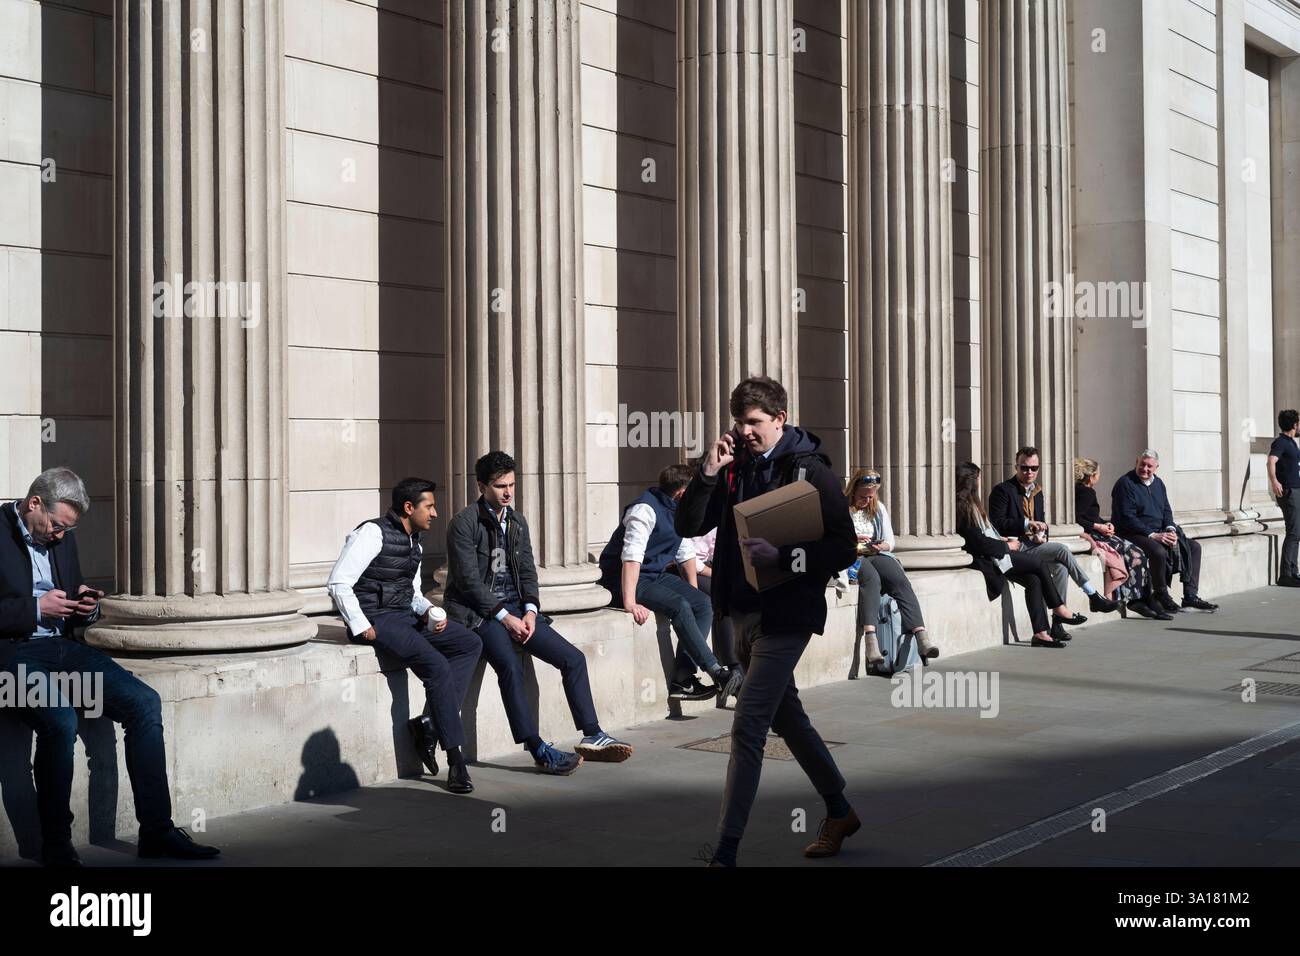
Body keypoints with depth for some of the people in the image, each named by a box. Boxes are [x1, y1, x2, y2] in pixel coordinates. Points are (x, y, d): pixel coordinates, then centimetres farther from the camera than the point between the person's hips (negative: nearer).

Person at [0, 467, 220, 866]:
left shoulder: (61, 537, 15)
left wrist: (86, 606, 2)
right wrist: (36, 608, -16)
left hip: (63, 646, 7)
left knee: (144, 702, -11)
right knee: (60, 720, -34)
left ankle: (156, 832, -7)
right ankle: (56, 845, -17)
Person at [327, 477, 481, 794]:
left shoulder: (414, 542, 17)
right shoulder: (373, 533, -11)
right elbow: (338, 583, -16)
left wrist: (428, 611, 4)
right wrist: (362, 628, -17)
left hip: (406, 616, 9)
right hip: (377, 618, -9)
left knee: (470, 644, -5)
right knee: (437, 665, -26)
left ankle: (429, 724, -13)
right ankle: (456, 759, -20)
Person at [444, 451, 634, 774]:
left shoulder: (517, 522, 14)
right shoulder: (464, 523, -8)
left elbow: (527, 571, 11)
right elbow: (469, 581, -13)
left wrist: (529, 611, -6)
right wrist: (504, 617, -17)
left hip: (515, 607, 7)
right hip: (478, 610, -7)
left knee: (573, 658, -4)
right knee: (510, 666, -32)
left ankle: (592, 736, 2)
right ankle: (538, 750, -29)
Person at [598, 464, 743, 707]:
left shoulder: (679, 511, 7)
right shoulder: (646, 509, -22)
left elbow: (685, 554, 17)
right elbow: (632, 557, -31)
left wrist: (693, 593, 11)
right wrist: (630, 603, -39)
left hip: (656, 575, 9)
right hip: (627, 579, -9)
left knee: (703, 603, -11)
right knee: (679, 607, -29)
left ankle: (682, 678, -17)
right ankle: (718, 674, -24)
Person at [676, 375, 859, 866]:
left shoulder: (810, 471, -10)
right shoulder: (735, 468, 7)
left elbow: (845, 548, -11)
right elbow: (688, 525, 3)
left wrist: (782, 557, -24)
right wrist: (709, 472, -10)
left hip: (784, 617, -7)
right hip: (742, 613, 7)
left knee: (747, 728, -11)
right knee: (786, 716, 19)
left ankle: (726, 852, -7)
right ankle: (839, 812, 37)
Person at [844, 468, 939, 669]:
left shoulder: (879, 508, 20)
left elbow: (891, 541, 16)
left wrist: (882, 546, -7)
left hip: (877, 555, 5)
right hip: (851, 557, -5)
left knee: (901, 581, -26)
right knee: (871, 579, -38)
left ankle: (921, 636, -42)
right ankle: (870, 638, -54)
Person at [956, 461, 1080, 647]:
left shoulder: (969, 505, 16)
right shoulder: (962, 508, -16)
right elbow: (980, 543, -19)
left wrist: (1002, 540, 5)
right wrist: (1007, 546, -6)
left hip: (991, 555, 9)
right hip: (984, 561, -9)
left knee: (1034, 579, -8)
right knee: (1040, 566, -8)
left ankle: (1041, 632, -13)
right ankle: (1059, 610, 8)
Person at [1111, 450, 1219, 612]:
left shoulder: (1158, 483, 16)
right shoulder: (1125, 483, -10)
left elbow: (1166, 510, 17)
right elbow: (1127, 518, -18)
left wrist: (1170, 529, -6)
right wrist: (1152, 535, -22)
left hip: (1158, 533, 9)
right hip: (1133, 534, -9)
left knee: (1194, 546, 2)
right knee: (1159, 551, -36)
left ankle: (1190, 596, -1)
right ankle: (1161, 597, -18)